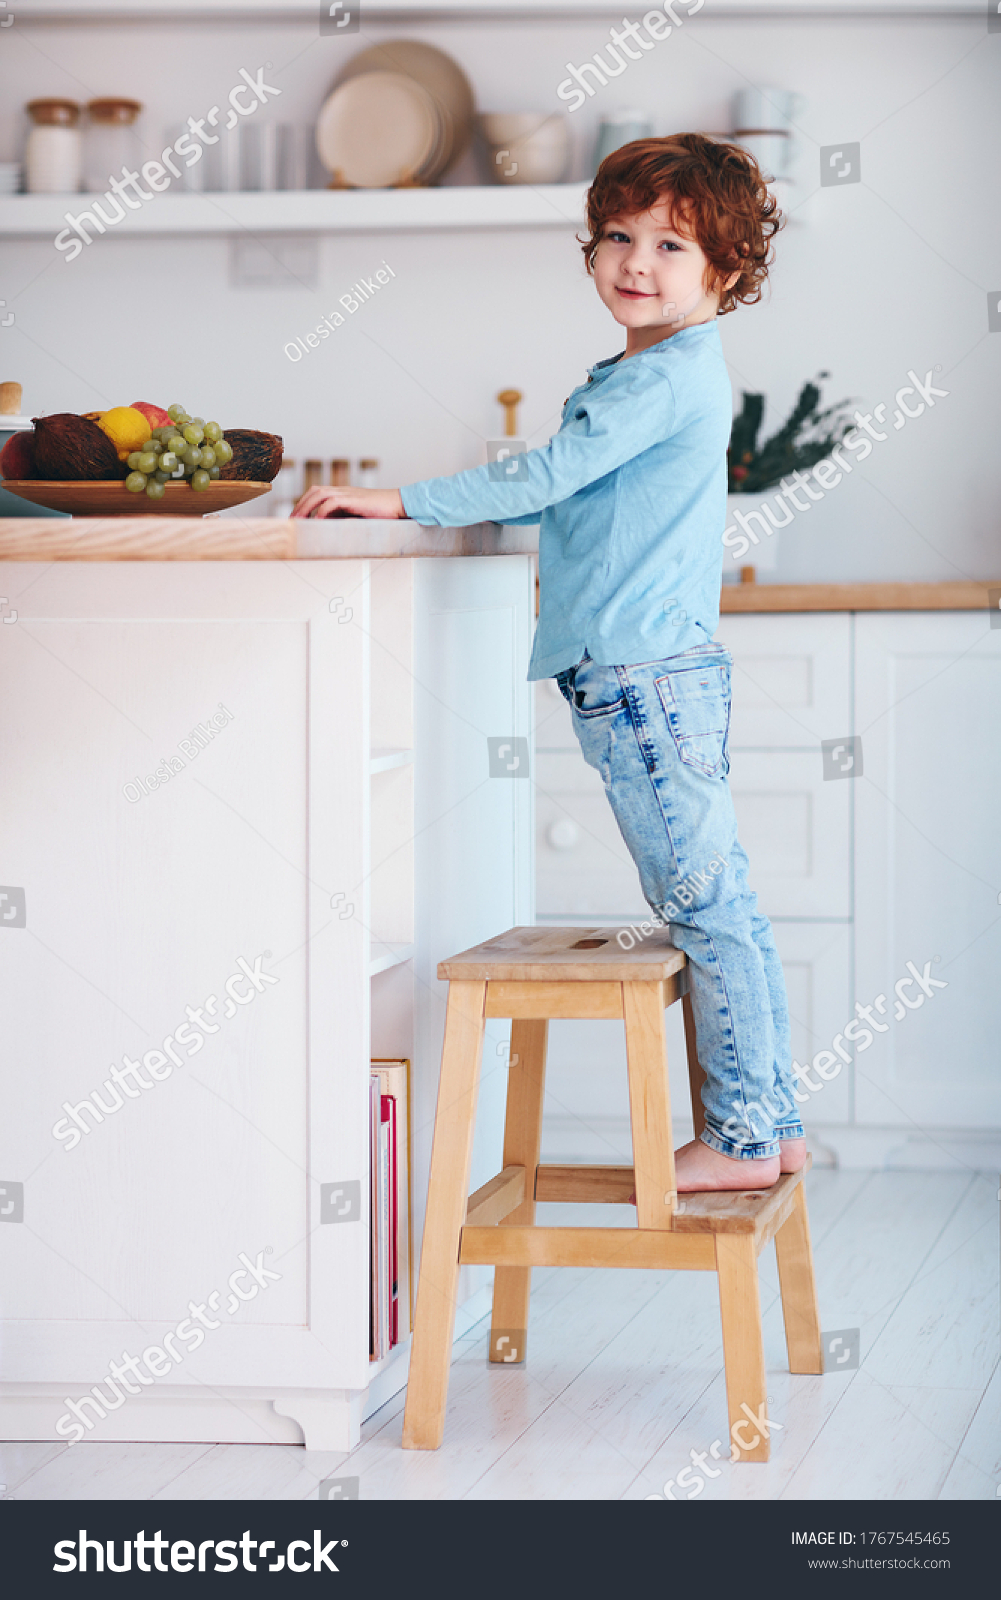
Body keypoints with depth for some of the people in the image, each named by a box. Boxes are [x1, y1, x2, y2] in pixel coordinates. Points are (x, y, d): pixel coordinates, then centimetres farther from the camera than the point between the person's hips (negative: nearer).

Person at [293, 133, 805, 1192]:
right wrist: (415, 507, 24)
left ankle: (744, 1139, 0)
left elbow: (549, 475, -19)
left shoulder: (668, 377, -13)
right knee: (720, 904, 12)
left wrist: (403, 501, -16)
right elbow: (566, 496, 28)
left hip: (644, 676, -11)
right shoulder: (650, 375, 19)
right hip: (660, 673, 11)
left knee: (705, 908, -5)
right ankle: (772, 1124, 18)